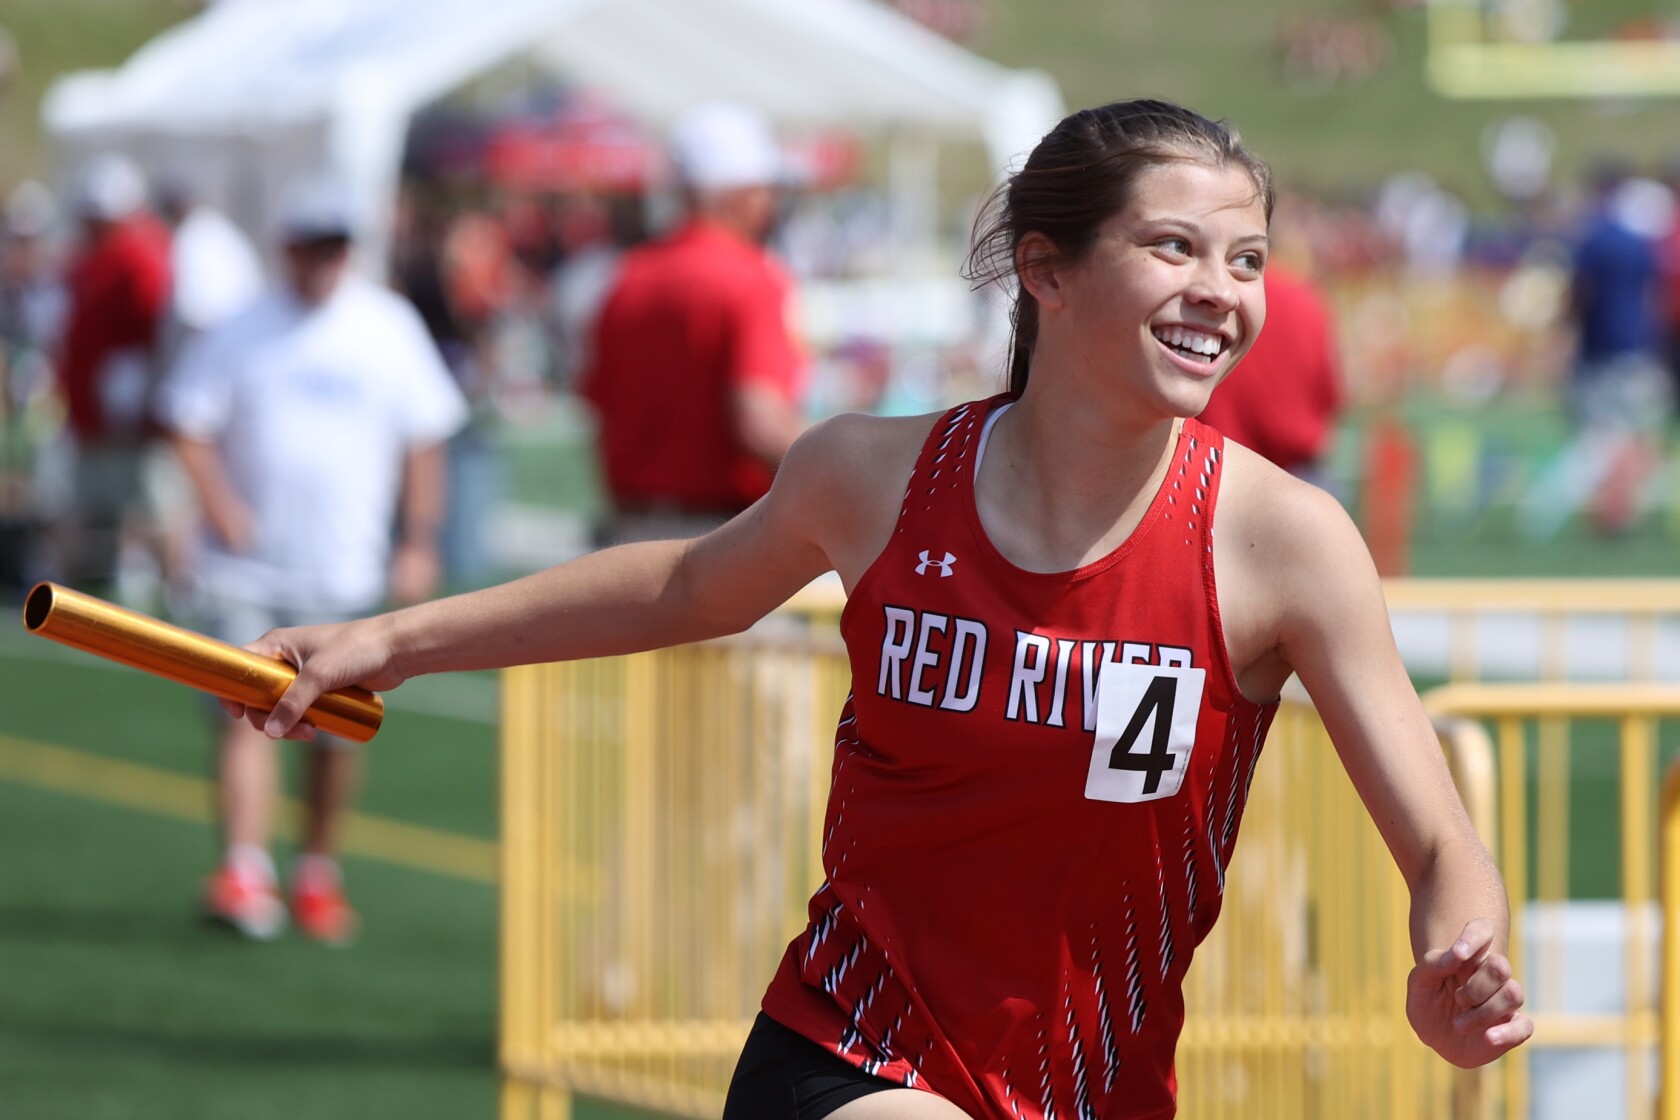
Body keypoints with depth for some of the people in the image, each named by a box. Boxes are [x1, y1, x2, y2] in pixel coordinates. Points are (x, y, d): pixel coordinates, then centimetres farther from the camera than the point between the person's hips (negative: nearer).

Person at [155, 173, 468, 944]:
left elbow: (423, 440, 8)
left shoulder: (389, 326, 4)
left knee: (338, 729, 6)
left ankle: (318, 873, 21)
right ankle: (243, 873, -18)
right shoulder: (241, 331, 1)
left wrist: (418, 545, 2)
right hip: (248, 564, -1)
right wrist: (217, 501, -11)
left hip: (346, 566, 1)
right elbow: (187, 421, 4)